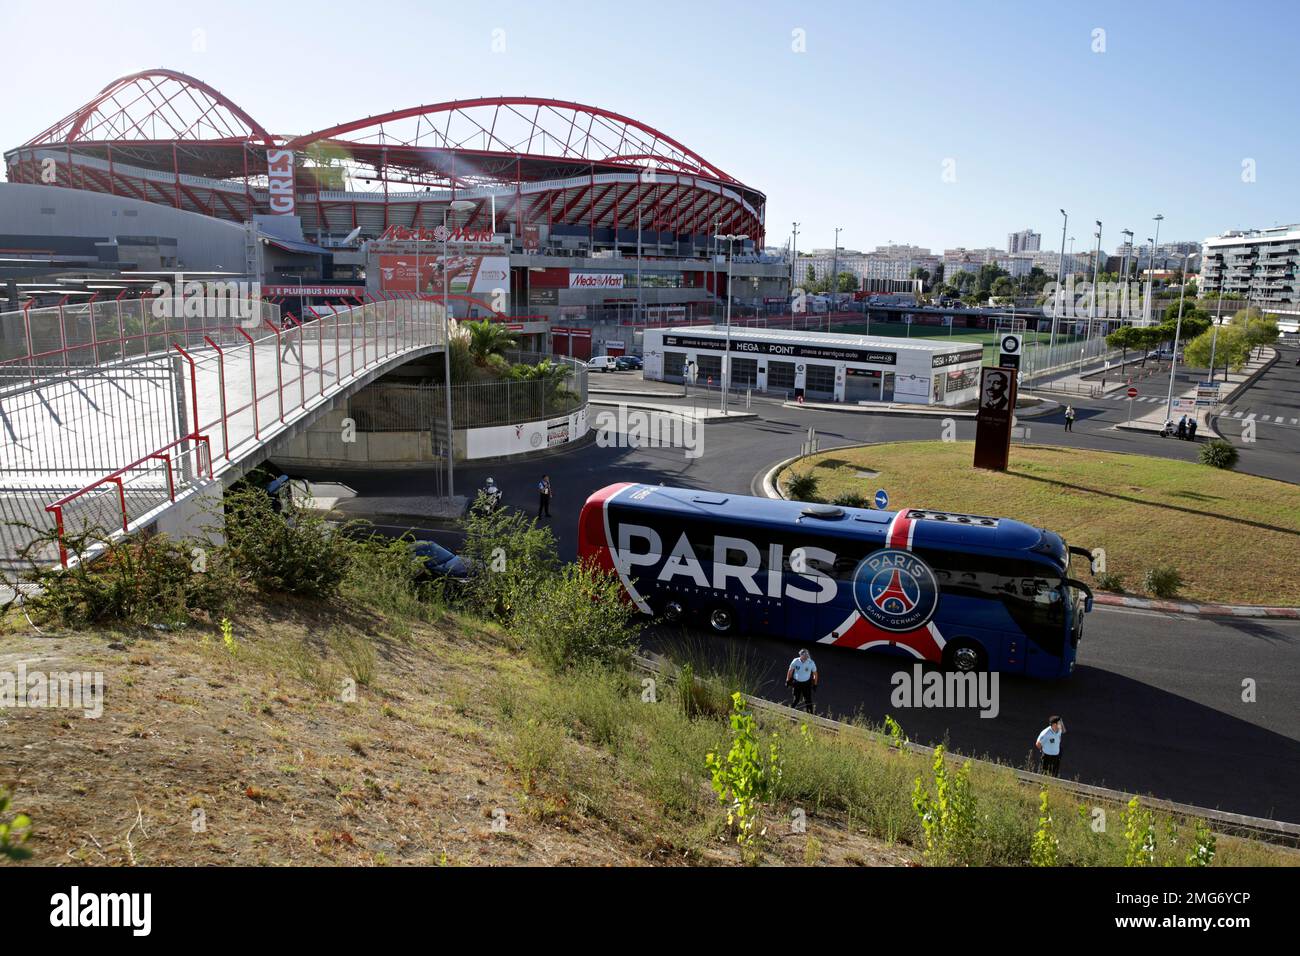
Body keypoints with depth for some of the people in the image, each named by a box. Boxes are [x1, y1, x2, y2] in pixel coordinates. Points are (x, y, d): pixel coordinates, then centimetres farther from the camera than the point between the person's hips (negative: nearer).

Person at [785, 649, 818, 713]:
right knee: (796, 699, 3)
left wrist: (815, 684, 4)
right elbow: (790, 671, 4)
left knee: (808, 700, -2)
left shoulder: (811, 663, -12)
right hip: (796, 682, 0)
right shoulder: (795, 661, -12)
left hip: (807, 683, 0)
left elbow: (815, 673, 2)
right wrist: (788, 681, 9)